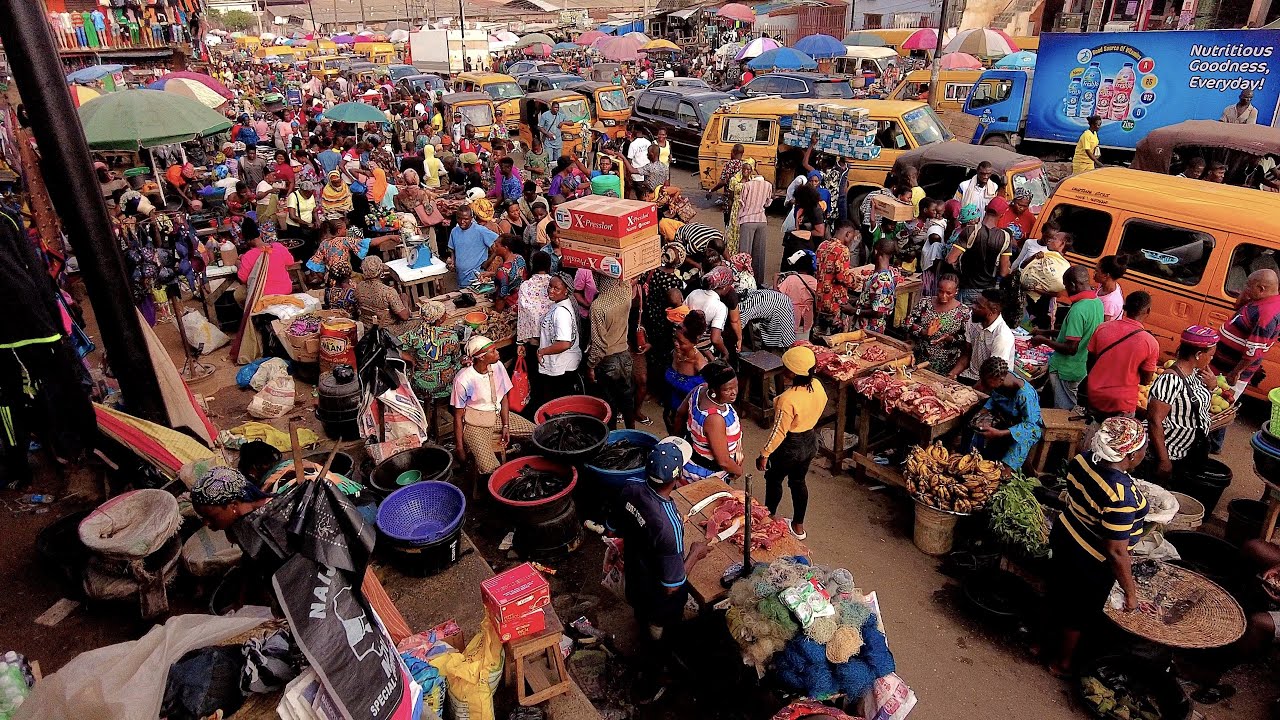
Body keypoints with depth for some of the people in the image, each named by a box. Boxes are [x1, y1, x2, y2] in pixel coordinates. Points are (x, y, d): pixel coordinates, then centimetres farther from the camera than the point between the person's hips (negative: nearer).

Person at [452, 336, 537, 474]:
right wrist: (460, 447, -10)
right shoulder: (463, 380, -22)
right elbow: (458, 415, -12)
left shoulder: (498, 367, -8)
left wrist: (506, 426, -5)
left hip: (497, 416, 6)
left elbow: (504, 397, 4)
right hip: (475, 426, -6)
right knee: (488, 468, -25)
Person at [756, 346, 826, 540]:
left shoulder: (787, 399, -33)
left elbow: (779, 432, -26)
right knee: (798, 481, 24)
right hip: (810, 442, 6)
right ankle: (798, 526, 39)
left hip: (790, 447, -6)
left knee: (773, 480, 20)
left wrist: (765, 454, -15)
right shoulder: (817, 386, -11)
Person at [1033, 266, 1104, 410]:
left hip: (1066, 370, -9)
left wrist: (1044, 341, -14)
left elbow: (1071, 348, -26)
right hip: (1083, 368, 9)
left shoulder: (1078, 310, -27)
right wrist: (1047, 332, 14)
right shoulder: (1097, 302, 2)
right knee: (1072, 410, 21)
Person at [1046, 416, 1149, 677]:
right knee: (1079, 614, 18)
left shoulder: (1082, 459, -15)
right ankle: (1062, 663, 42)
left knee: (1062, 594, 30)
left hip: (1064, 536, 7)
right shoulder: (1122, 496, -37)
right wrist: (1130, 592, -16)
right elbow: (1116, 553, -29)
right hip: (1091, 561, -7)